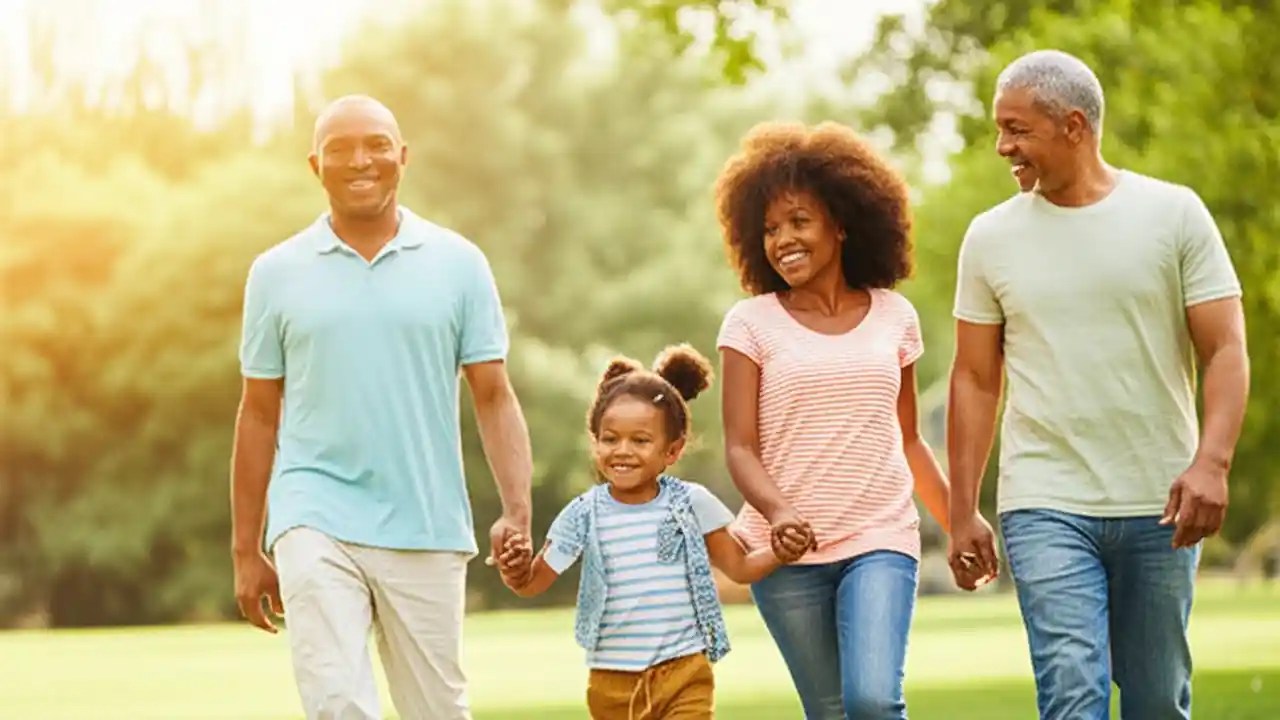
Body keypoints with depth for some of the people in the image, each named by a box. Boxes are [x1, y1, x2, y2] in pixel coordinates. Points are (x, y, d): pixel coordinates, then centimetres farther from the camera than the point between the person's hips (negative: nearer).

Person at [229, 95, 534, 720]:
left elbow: (493, 395, 4)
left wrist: (516, 511, -9)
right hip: (317, 521, -1)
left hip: (428, 529, 1)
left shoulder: (458, 263, 5)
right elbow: (259, 415, 10)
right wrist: (245, 551, 9)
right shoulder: (277, 273, 6)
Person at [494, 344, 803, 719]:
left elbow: (740, 567, 7)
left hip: (684, 675, -2)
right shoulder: (584, 515, -2)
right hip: (613, 683, 2)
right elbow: (535, 582, 2)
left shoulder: (691, 503, -3)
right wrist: (516, 571, -21)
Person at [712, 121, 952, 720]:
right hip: (788, 553, 0)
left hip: (881, 541, 0)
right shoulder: (752, 324, 1)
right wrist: (776, 512, -22)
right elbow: (740, 447, -4)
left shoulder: (894, 316, 8)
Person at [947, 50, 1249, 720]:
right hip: (1046, 507, 0)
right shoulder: (992, 237, 6)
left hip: (1159, 508, 0)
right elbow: (975, 380, 9)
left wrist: (1211, 462, -18)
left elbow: (1226, 351, -3)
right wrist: (962, 512, 5)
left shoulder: (1175, 214, 1)